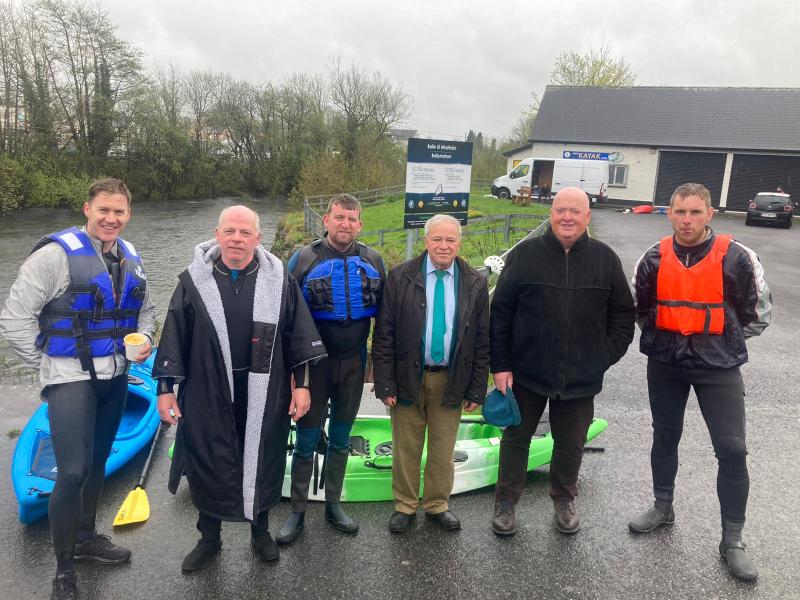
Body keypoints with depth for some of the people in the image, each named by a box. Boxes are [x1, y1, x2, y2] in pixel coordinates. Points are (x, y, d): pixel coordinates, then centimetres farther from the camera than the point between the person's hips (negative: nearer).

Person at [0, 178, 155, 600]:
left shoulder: (131, 258, 5)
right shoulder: (57, 253, -14)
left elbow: (145, 309, 19)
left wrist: (145, 339, 0)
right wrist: (47, 365, -7)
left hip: (115, 376, 6)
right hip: (71, 379, -6)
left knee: (97, 462, 18)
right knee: (73, 471, -7)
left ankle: (86, 537, 38)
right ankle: (63, 565, 13)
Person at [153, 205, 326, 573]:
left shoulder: (279, 280, -2)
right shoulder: (193, 281, -1)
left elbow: (299, 338, 1)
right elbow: (174, 339, 3)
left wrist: (301, 384, -2)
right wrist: (165, 388, 2)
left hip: (265, 395, 0)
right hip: (208, 396, 0)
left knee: (262, 463, 13)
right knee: (208, 466, 11)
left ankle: (260, 532, 37)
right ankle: (209, 538, 35)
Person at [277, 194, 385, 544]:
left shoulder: (372, 261, 1)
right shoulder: (304, 259, -7)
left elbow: (384, 312, 8)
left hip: (353, 363, 3)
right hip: (314, 362, -2)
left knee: (341, 440, 15)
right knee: (306, 441, 7)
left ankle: (333, 505, 31)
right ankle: (297, 511, 22)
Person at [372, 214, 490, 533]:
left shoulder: (475, 284, 0)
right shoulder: (400, 277, -6)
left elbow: (481, 342, 2)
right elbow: (383, 335, -6)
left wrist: (477, 390, -1)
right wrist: (385, 384, -9)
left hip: (451, 380, 2)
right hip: (408, 378, -1)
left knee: (444, 448, 14)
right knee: (406, 447, 11)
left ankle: (437, 504, 34)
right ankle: (405, 506, 30)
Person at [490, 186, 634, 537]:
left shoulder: (605, 259, 0)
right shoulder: (525, 254, -6)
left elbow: (622, 314, 8)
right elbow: (500, 313, -4)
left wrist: (605, 357, -2)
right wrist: (500, 365, -7)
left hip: (581, 378, 2)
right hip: (526, 373, -1)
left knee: (571, 444, 17)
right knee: (516, 438, 12)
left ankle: (564, 500, 40)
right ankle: (506, 502, 30)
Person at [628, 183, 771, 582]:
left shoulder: (735, 257, -12)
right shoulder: (654, 259, -3)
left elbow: (758, 313, -1)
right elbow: (640, 308, 12)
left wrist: (721, 339, 5)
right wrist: (665, 338, 10)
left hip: (718, 367, -3)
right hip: (664, 364, 3)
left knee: (732, 450, -3)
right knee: (665, 437, 16)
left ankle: (732, 540, 13)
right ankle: (663, 508, 37)